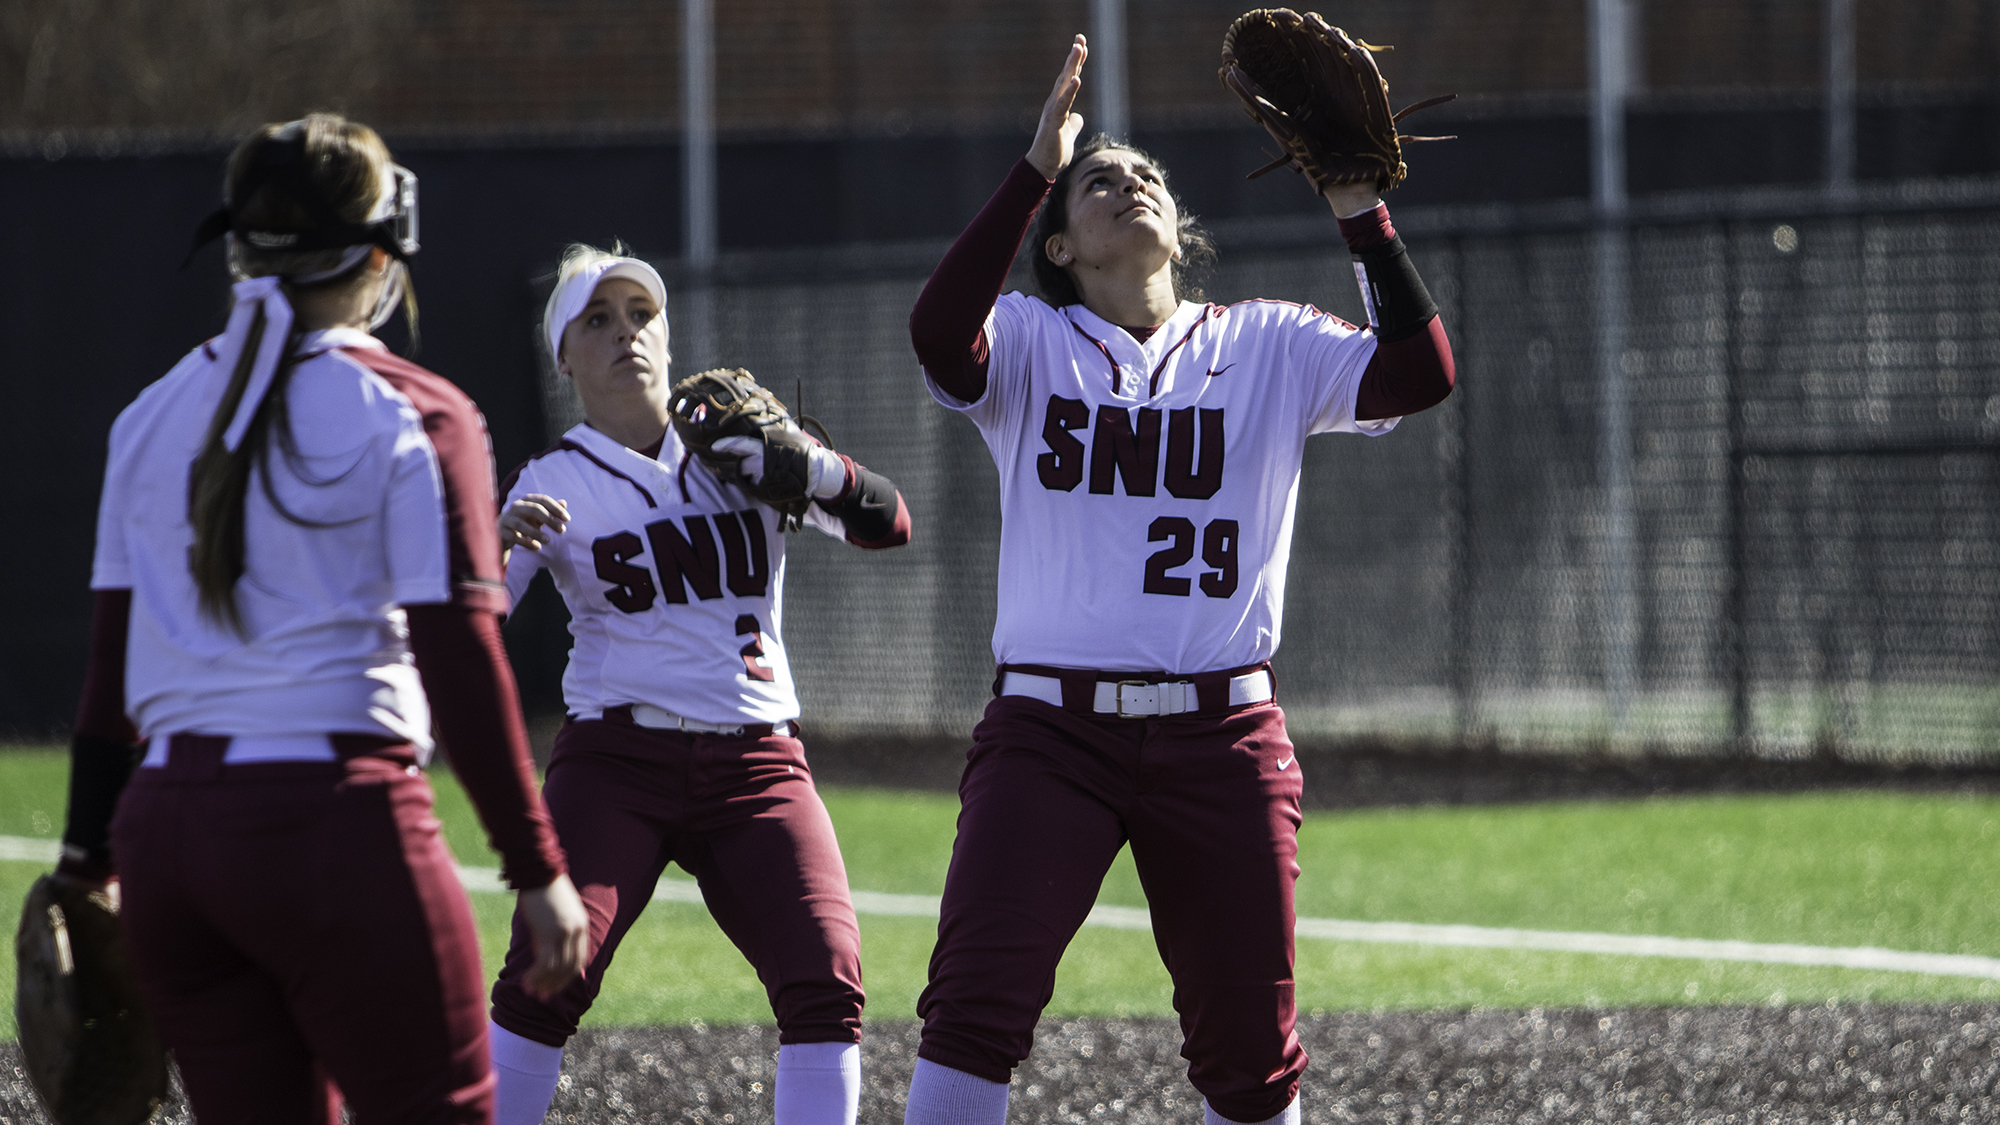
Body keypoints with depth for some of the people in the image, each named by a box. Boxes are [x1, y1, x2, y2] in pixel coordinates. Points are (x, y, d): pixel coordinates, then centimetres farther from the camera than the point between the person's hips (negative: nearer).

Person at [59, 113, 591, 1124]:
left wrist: (90, 858, 18)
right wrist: (537, 870, -4)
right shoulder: (412, 418, -4)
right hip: (337, 816, -6)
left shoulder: (152, 417, 11)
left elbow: (110, 662, 12)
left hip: (166, 821, 6)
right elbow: (460, 664, -8)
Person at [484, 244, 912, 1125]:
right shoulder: (553, 486, 3)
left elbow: (888, 526, 1)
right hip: (615, 763, -2)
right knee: (544, 981, -20)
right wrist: (493, 544, -29)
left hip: (758, 764, 2)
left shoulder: (737, 448, 10)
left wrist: (811, 466, -19)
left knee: (826, 988, -15)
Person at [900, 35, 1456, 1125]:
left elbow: (1418, 373, -4)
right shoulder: (1030, 343, 6)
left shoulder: (1270, 347, 11)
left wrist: (1360, 212, -11)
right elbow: (941, 335, -17)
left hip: (1222, 736, 2)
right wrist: (1036, 168, -19)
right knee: (976, 1001, -17)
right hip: (1050, 728, -2)